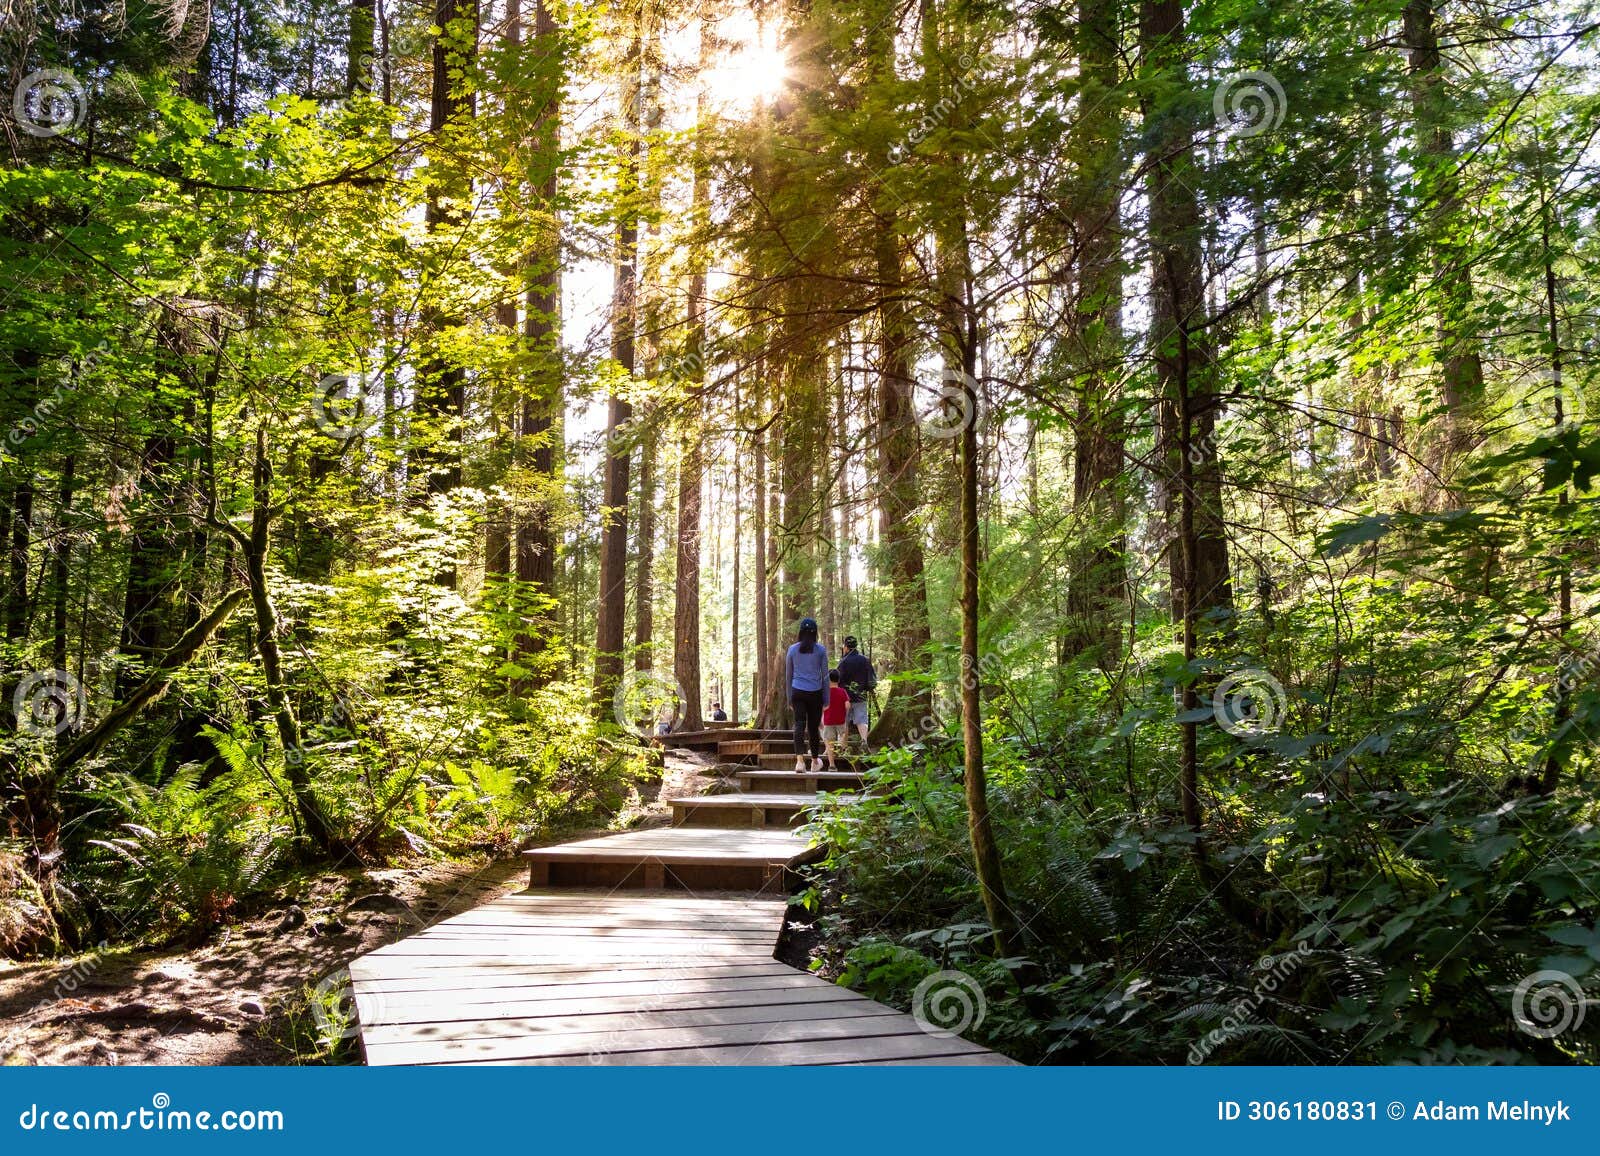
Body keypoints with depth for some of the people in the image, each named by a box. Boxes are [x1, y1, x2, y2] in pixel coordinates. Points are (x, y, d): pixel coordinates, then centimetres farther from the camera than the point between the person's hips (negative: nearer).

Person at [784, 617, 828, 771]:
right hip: (815, 693, -1)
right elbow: (825, 675, 3)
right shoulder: (821, 649, 0)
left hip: (797, 692, 1)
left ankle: (799, 760, -23)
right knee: (813, 727, 9)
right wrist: (826, 699, 9)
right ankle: (814, 761, 25)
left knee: (799, 725, -5)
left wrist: (789, 698, 17)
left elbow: (788, 675, 10)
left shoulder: (793, 649, 5)